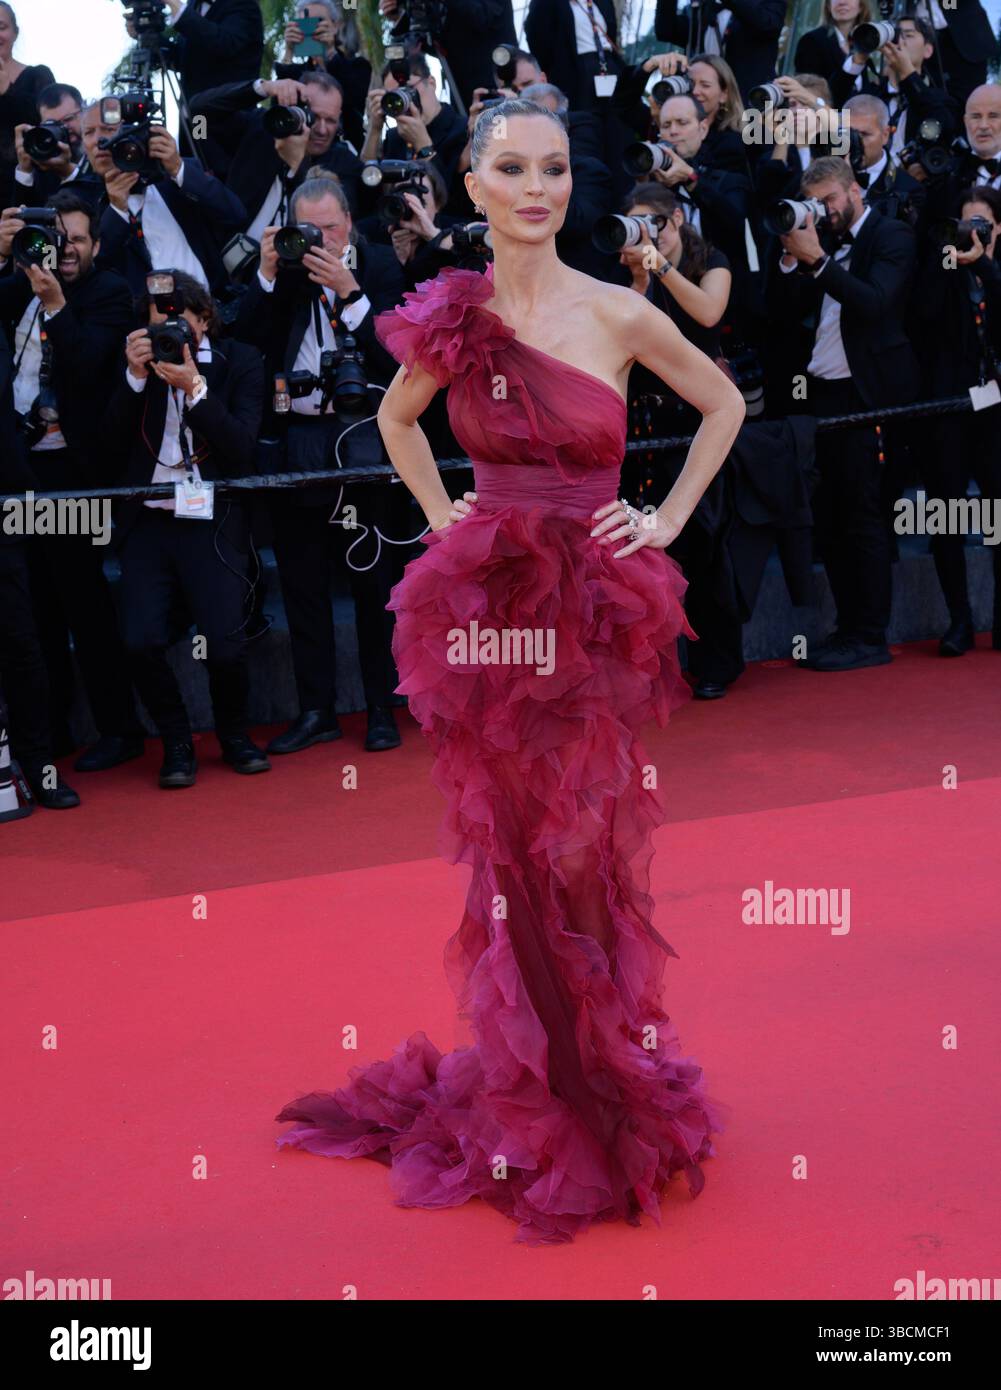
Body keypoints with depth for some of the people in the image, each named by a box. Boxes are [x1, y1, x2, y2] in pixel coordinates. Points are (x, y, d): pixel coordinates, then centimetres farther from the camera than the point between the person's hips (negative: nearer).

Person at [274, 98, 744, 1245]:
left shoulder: (619, 315, -5)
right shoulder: (451, 320, 2)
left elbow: (723, 404, 10)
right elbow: (396, 417, 21)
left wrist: (667, 519, 4)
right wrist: (443, 517, 10)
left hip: (593, 612, -2)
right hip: (484, 607, 2)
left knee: (589, 856, 4)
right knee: (508, 850, 8)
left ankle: (609, 1089, 19)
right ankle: (525, 1096, 21)